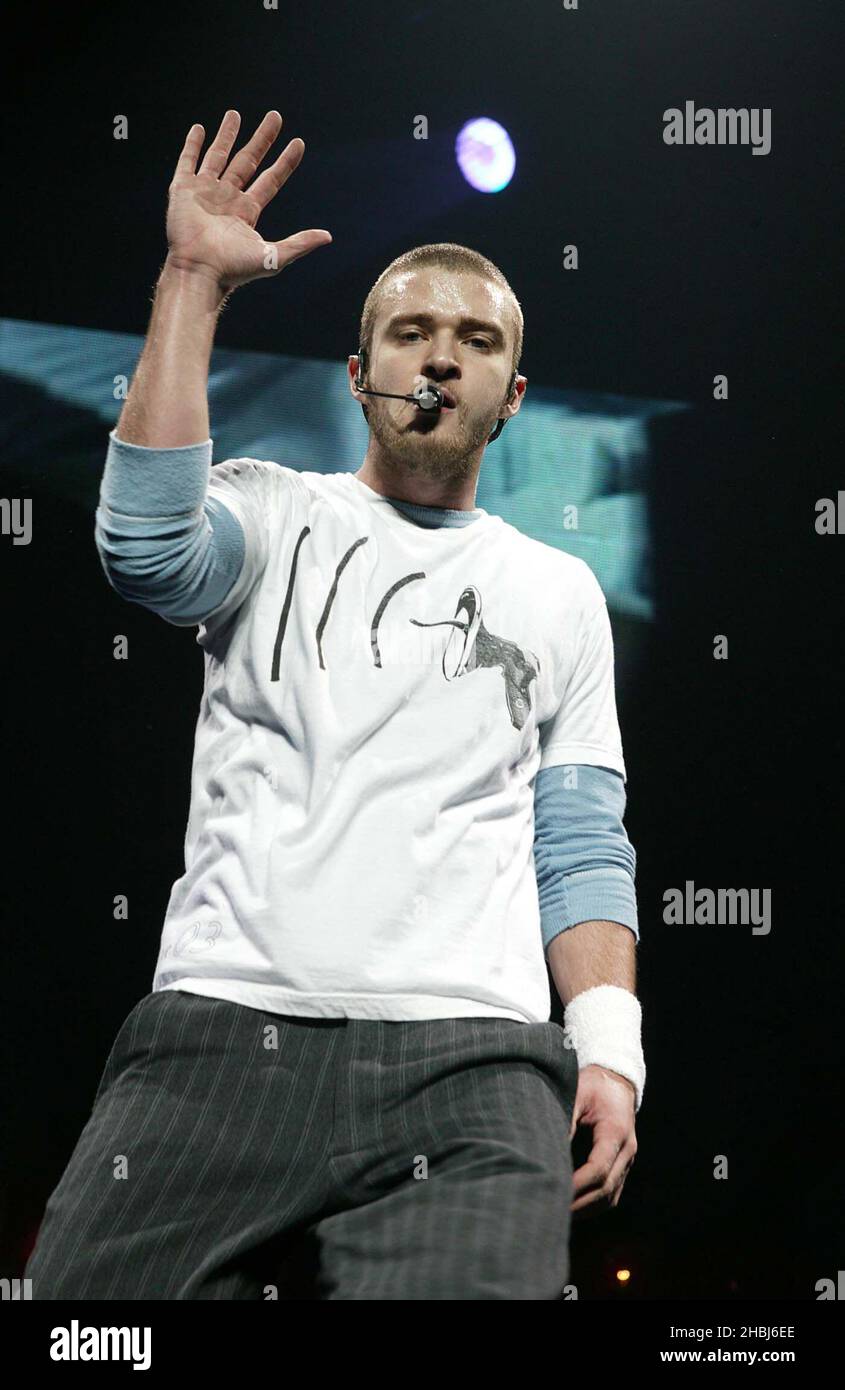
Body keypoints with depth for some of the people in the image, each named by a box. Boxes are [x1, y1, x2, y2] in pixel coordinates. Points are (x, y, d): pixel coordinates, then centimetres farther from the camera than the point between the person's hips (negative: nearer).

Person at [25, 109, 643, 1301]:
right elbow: (148, 548, -8)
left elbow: (581, 845, 18)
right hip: (218, 1037, 0)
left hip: (471, 1066, 1)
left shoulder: (560, 593, 22)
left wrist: (608, 1045, 1)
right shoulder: (274, 513, 16)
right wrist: (194, 283, -6)